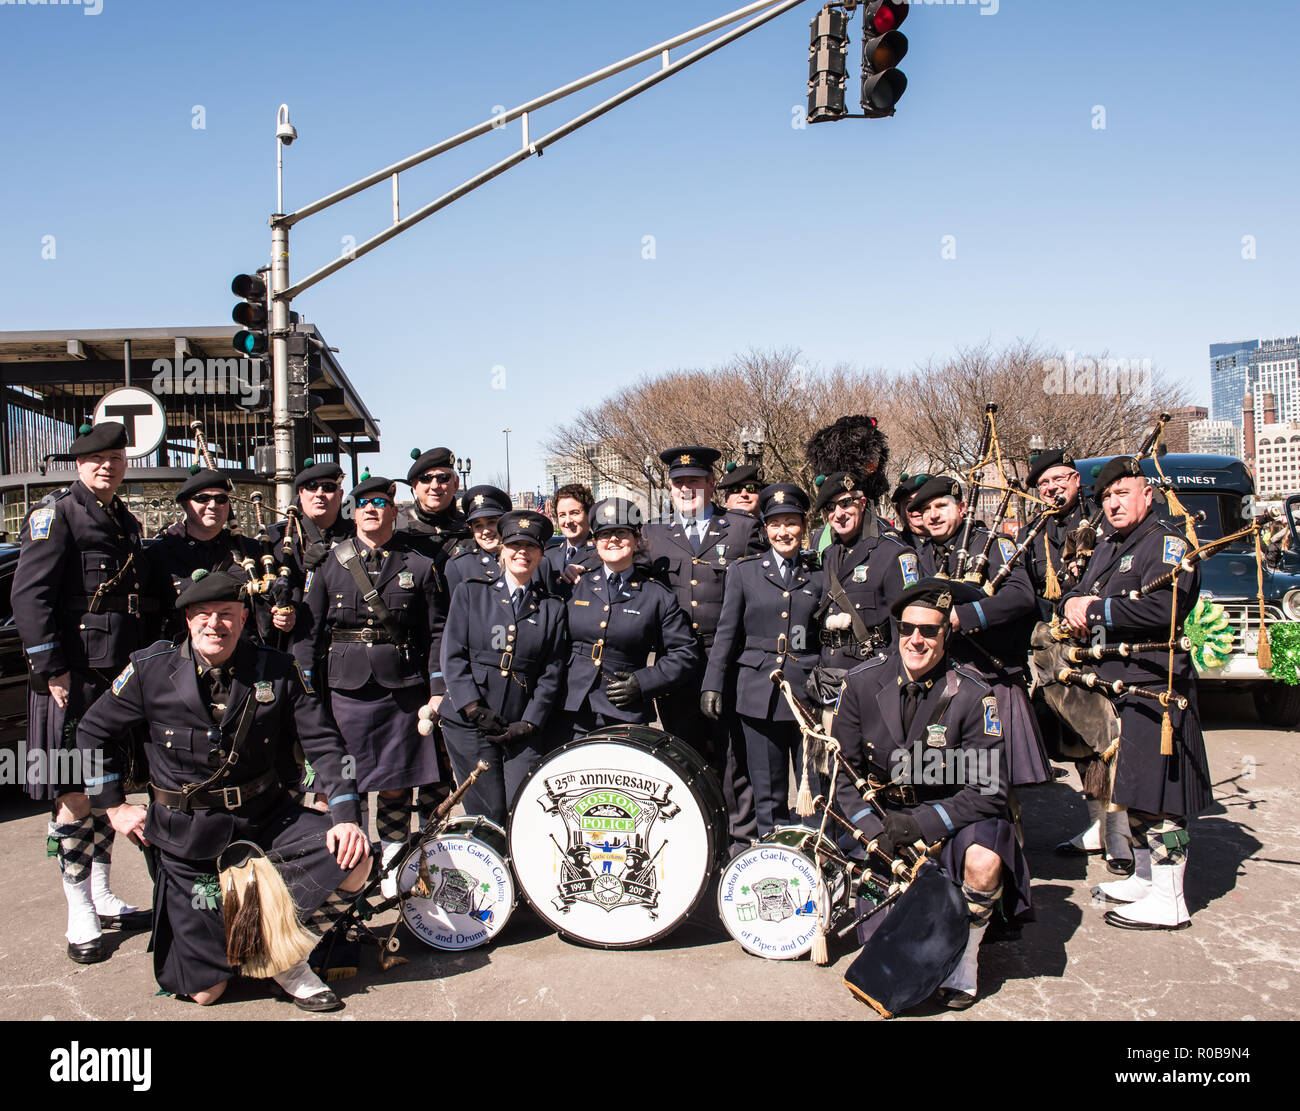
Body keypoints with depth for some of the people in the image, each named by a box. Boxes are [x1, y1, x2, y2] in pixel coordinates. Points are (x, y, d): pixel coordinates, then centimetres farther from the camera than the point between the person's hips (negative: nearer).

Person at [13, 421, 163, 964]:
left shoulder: (127, 523, 17)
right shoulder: (56, 513, -5)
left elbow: (153, 595, 23)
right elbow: (29, 595, -12)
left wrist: (145, 662, 14)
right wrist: (50, 670, -16)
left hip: (120, 675, 7)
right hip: (72, 677, -7)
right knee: (72, 793, -1)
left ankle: (103, 898, 25)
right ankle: (80, 914, 8)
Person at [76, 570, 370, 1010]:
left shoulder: (277, 670, -8)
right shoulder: (152, 670, -8)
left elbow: (322, 742, -7)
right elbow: (92, 733, 7)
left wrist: (345, 817, -18)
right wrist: (115, 807, 4)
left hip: (266, 816, 2)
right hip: (189, 834, -1)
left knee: (354, 860, -21)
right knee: (203, 990, -2)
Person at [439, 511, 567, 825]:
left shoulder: (552, 607, 11)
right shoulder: (470, 592, 8)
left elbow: (552, 672, 6)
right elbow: (452, 656, 1)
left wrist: (529, 723, -5)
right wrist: (475, 709, -9)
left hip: (525, 727, 1)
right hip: (469, 721, -1)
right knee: (488, 814, -1)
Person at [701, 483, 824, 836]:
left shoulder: (822, 574, 9)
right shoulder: (744, 571, 7)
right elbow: (726, 632, 7)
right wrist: (712, 685, 1)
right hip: (759, 694, 0)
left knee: (819, 793, 1)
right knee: (768, 796, 8)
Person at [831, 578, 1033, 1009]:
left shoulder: (971, 694, -16)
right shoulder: (863, 682, -9)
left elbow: (988, 788, -16)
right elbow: (841, 768, -3)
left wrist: (921, 824, -26)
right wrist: (874, 829, -17)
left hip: (952, 812, -2)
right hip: (881, 811, 2)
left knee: (983, 862, -32)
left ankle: (962, 964, -5)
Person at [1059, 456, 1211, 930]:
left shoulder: (1168, 544, -9)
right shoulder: (1106, 548, 18)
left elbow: (1163, 609, -24)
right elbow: (1075, 592, 19)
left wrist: (1094, 610, -15)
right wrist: (1072, 603, -6)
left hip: (1154, 688, -9)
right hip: (1115, 684, 9)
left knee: (1157, 794, -5)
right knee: (1132, 789, 17)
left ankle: (1168, 901, 3)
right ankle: (1144, 878, 30)